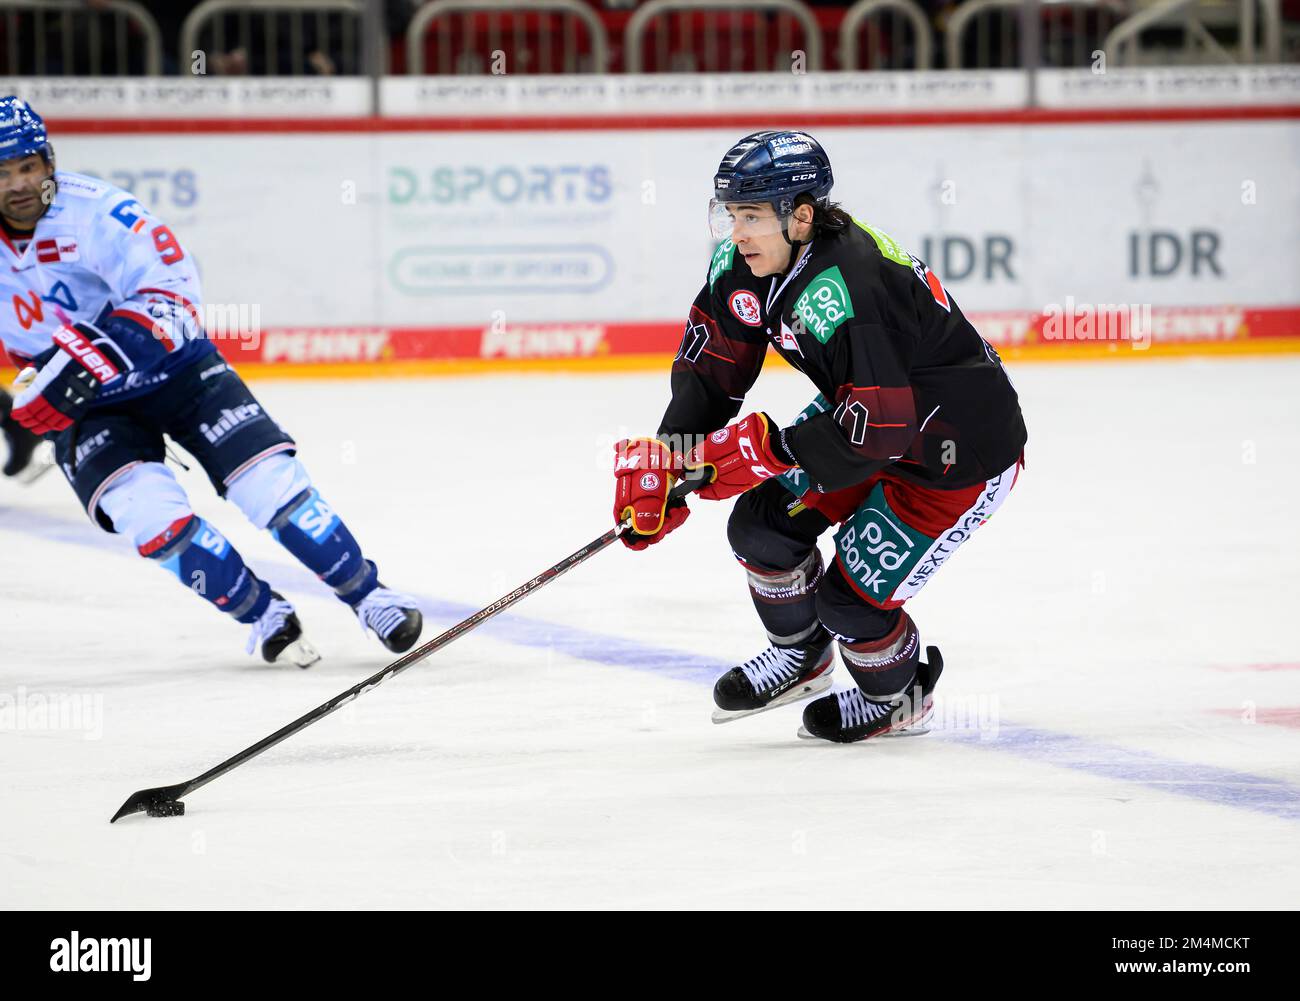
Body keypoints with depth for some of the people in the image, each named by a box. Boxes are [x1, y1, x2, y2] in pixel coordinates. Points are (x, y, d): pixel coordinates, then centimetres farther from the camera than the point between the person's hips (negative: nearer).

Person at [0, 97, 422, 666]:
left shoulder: (92, 210, -23)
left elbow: (171, 292, -29)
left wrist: (104, 353, -42)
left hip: (172, 367, -2)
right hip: (84, 407, 3)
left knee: (268, 479, -13)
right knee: (146, 510, -21)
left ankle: (369, 597, 2)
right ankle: (265, 616, -5)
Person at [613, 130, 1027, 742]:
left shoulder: (843, 291, -37)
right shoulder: (745, 262, -10)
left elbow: (881, 428, -35)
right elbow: (711, 365, 0)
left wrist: (768, 450, -30)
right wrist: (667, 462, -10)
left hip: (966, 450, -9)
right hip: (862, 409, 9)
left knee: (852, 598, -8)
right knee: (762, 522, 0)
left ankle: (900, 696, 24)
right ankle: (801, 658, 27)